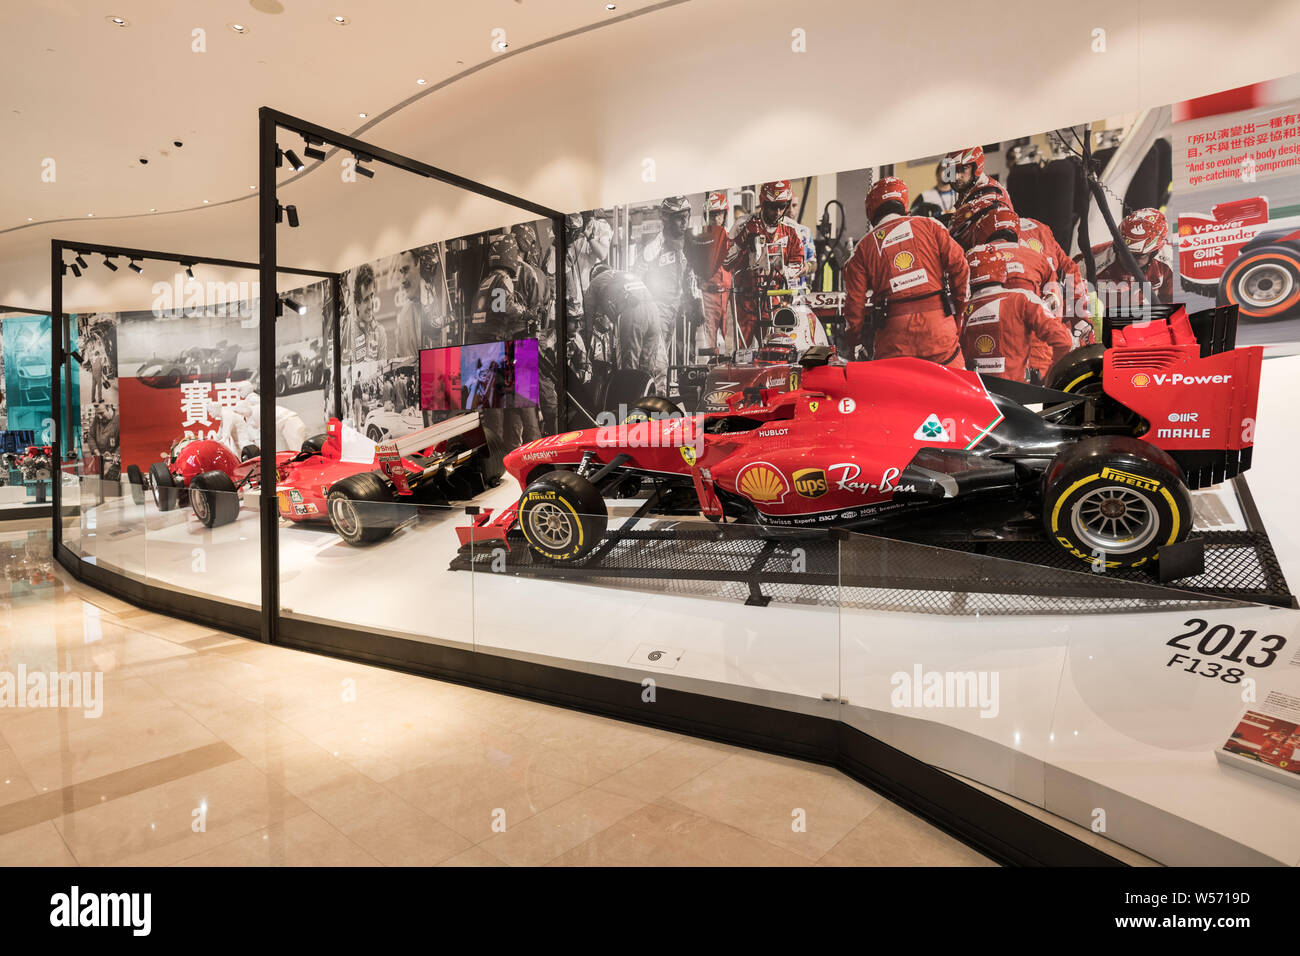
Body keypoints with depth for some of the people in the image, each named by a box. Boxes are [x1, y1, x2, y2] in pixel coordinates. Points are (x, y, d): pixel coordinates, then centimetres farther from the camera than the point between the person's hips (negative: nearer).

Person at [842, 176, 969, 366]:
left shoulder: (864, 247, 8)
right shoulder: (929, 225, 10)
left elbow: (854, 302, 4)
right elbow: (959, 267, 5)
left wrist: (853, 340, 15)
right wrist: (959, 311, 15)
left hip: (894, 335, -1)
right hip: (938, 324, 1)